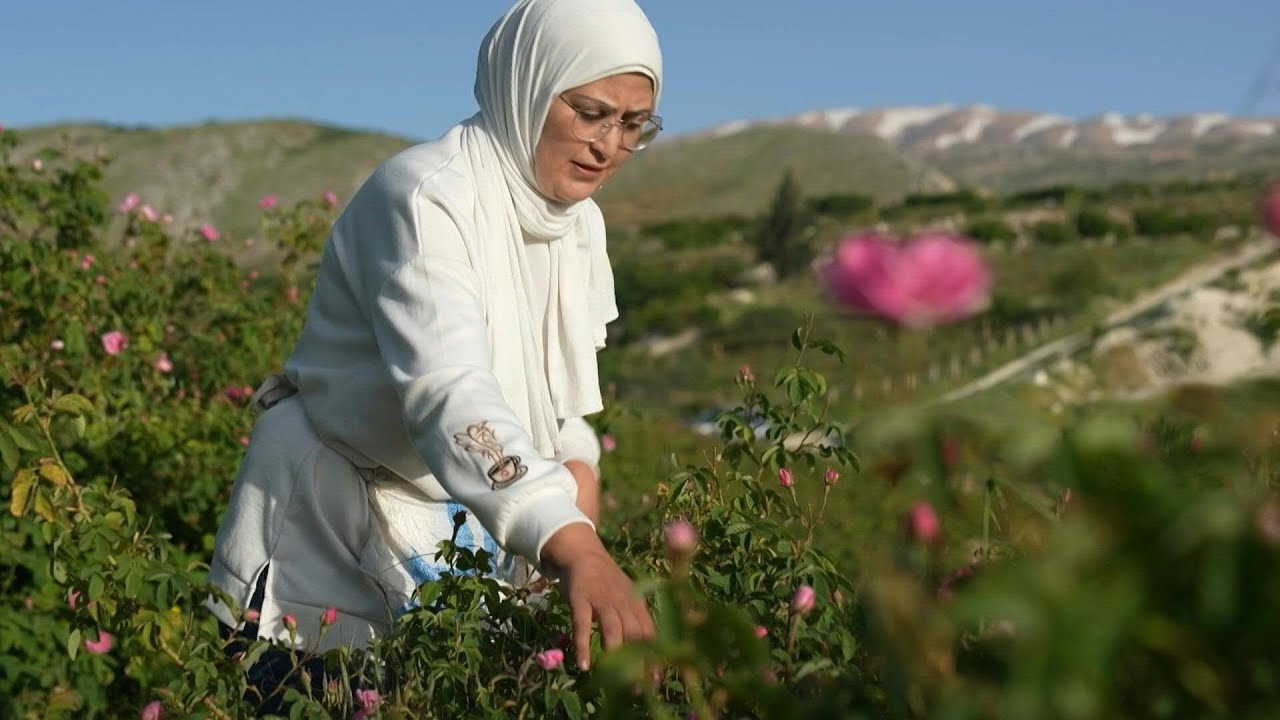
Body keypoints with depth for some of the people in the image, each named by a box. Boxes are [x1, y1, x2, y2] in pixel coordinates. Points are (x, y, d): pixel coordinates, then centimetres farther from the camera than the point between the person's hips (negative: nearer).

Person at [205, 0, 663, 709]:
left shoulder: (580, 223, 3)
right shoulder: (424, 197, -23)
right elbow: (449, 392, -39)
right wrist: (576, 551, -51)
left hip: (476, 526, 7)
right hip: (333, 527, -7)